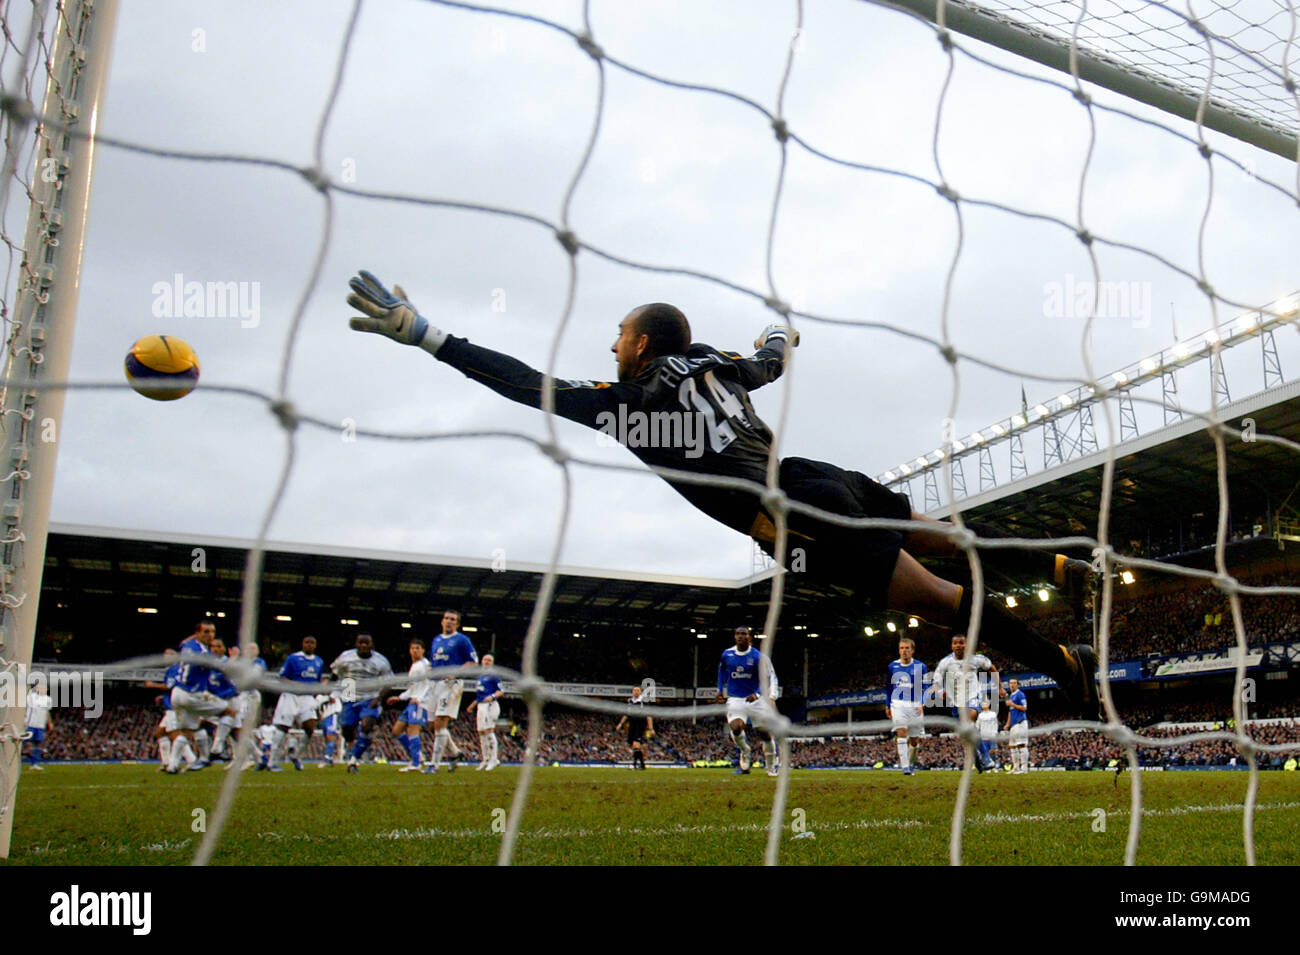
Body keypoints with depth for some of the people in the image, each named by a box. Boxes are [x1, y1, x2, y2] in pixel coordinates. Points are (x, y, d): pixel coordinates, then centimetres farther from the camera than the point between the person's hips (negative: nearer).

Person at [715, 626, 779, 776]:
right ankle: (745, 754, 7)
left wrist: (757, 694, -21)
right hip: (735, 699, 1)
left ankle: (772, 767, 21)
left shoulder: (758, 657, -10)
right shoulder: (727, 655, 1)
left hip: (756, 698, -1)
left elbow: (769, 678, -7)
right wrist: (721, 692, 21)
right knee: (736, 727, -23)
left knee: (766, 732, -1)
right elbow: (722, 672, 21)